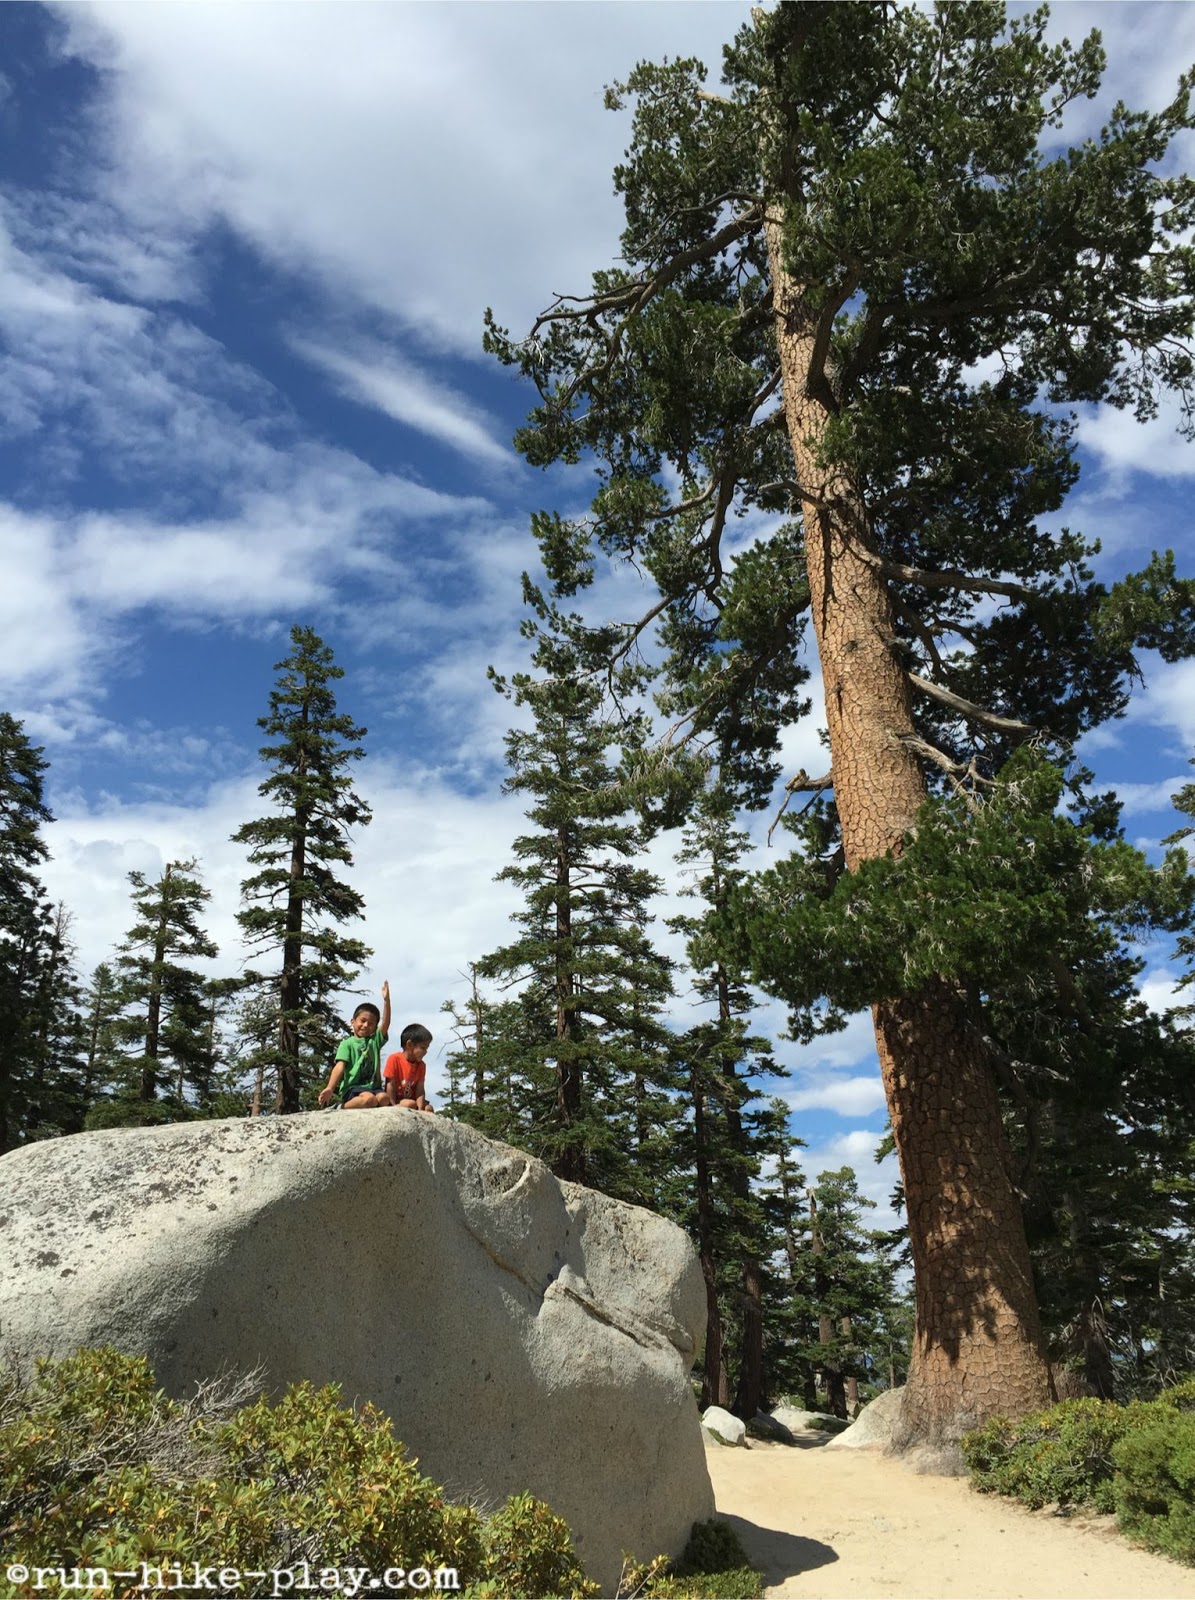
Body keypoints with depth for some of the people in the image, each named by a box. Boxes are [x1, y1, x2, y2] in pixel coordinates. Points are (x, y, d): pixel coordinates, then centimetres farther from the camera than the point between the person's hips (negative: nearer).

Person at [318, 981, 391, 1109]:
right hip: (352, 1088, -3)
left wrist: (386, 1000, -12)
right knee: (369, 1099, -34)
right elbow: (340, 1066, -7)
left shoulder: (375, 1040, 16)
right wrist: (330, 1088, -22)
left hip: (372, 1087, 4)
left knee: (384, 1098, -29)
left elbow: (386, 1023, 1)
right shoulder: (347, 1044, 5)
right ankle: (341, 1109, -12)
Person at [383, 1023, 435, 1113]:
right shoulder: (394, 1059, -14)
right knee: (410, 1104, -32)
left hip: (410, 1099, 6)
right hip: (395, 1102, -6)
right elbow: (390, 1085, -15)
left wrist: (420, 1110, -21)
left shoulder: (421, 1065, 3)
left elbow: (420, 1090, -5)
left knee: (428, 1108, -17)